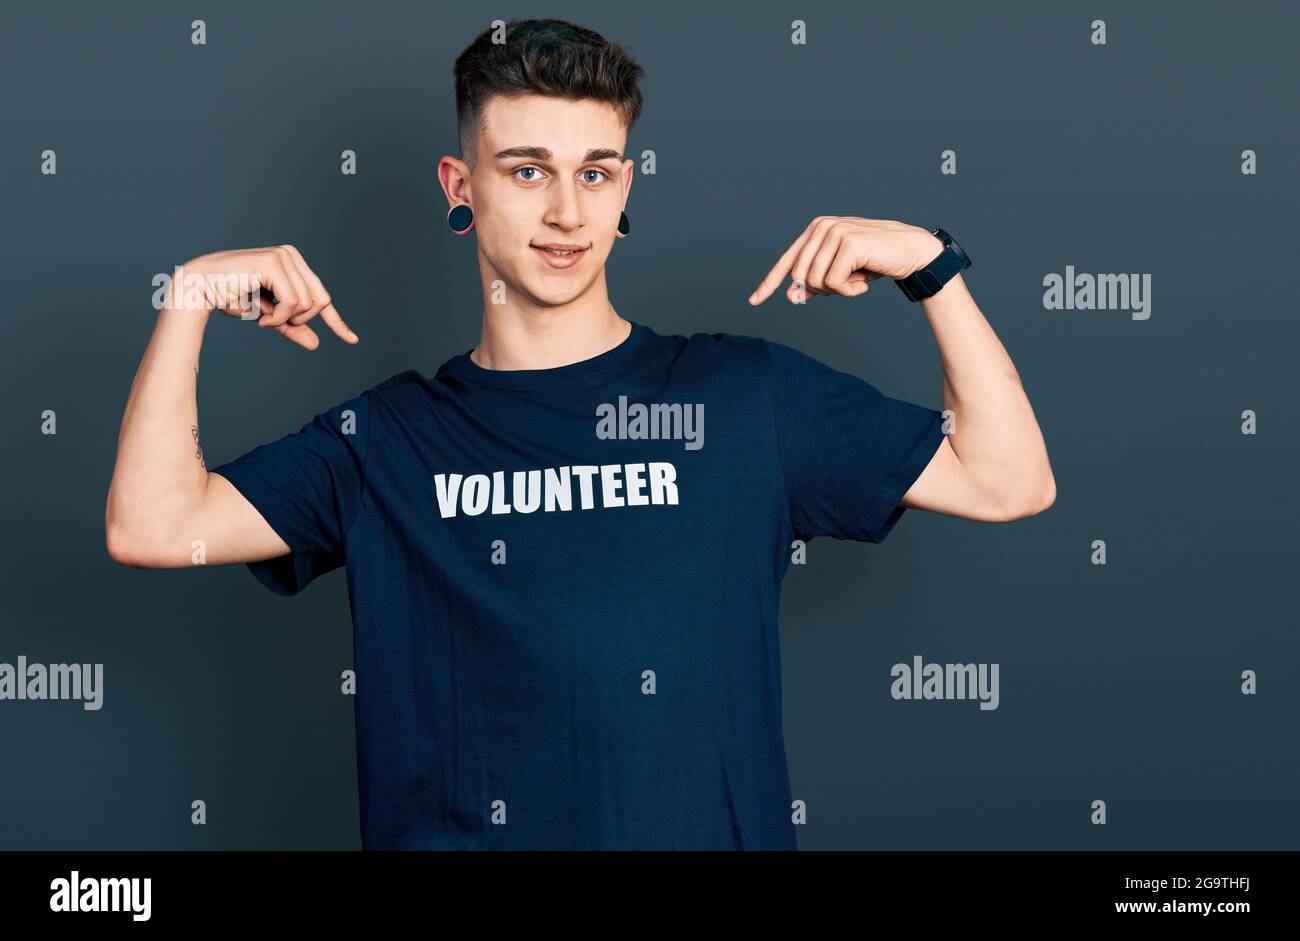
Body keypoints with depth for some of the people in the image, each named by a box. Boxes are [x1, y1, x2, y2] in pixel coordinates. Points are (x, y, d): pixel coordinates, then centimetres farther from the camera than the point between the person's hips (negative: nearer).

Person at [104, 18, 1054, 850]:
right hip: (454, 830, 0)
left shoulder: (745, 393, 9)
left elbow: (1008, 481, 7)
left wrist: (929, 265, 0)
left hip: (709, 826, 1)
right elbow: (154, 525, 1)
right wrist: (195, 293, -1)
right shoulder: (386, 440, 10)